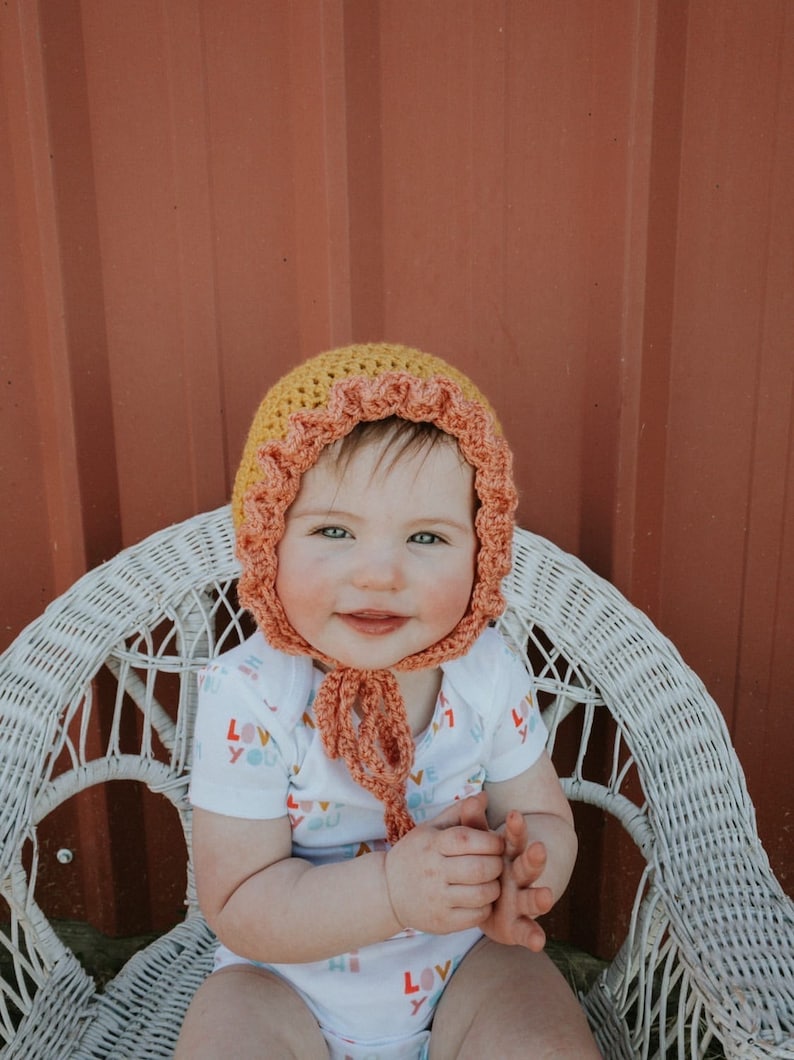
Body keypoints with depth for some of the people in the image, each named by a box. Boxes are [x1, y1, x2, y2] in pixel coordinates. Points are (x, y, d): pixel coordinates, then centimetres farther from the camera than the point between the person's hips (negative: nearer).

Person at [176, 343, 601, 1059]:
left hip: (466, 967, 2)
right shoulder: (247, 697, -22)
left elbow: (547, 819, -5)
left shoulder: (491, 676, -14)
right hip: (290, 985, -1)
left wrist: (522, 872, -29)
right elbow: (237, 906, -20)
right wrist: (391, 888, -36)